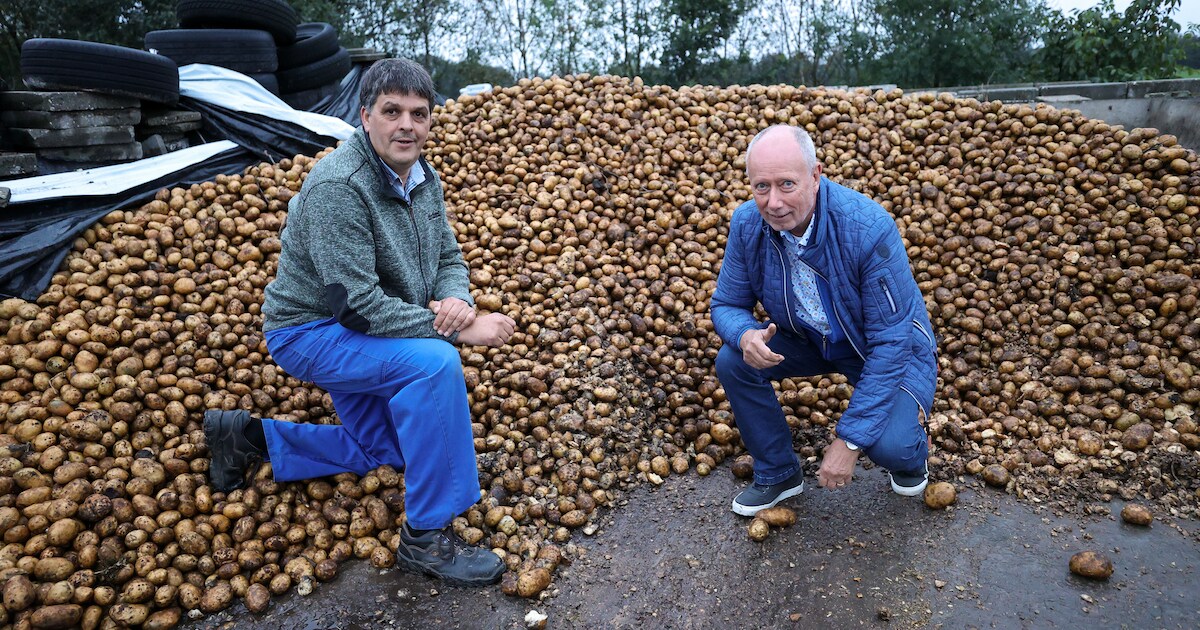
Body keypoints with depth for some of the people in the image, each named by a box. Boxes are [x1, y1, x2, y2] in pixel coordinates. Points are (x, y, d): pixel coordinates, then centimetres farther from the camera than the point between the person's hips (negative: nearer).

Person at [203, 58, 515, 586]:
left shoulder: (423, 178, -1)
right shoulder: (337, 186, -27)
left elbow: (449, 258, 5)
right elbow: (359, 304, -32)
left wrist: (456, 299, -20)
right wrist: (459, 329, -32)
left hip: (361, 338, 9)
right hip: (310, 332, -9)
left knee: (385, 453, 20)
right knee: (435, 361, -34)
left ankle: (250, 437, 31)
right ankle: (426, 537, -21)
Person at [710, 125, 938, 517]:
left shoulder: (868, 228, -33)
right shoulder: (748, 224, -19)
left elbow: (891, 341, -29)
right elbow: (727, 305, -6)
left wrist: (850, 440, -29)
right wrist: (745, 336, -34)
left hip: (892, 347, -4)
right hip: (810, 339, 5)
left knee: (889, 446, -28)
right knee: (732, 361, -19)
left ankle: (911, 452, 14)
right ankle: (778, 474, 5)